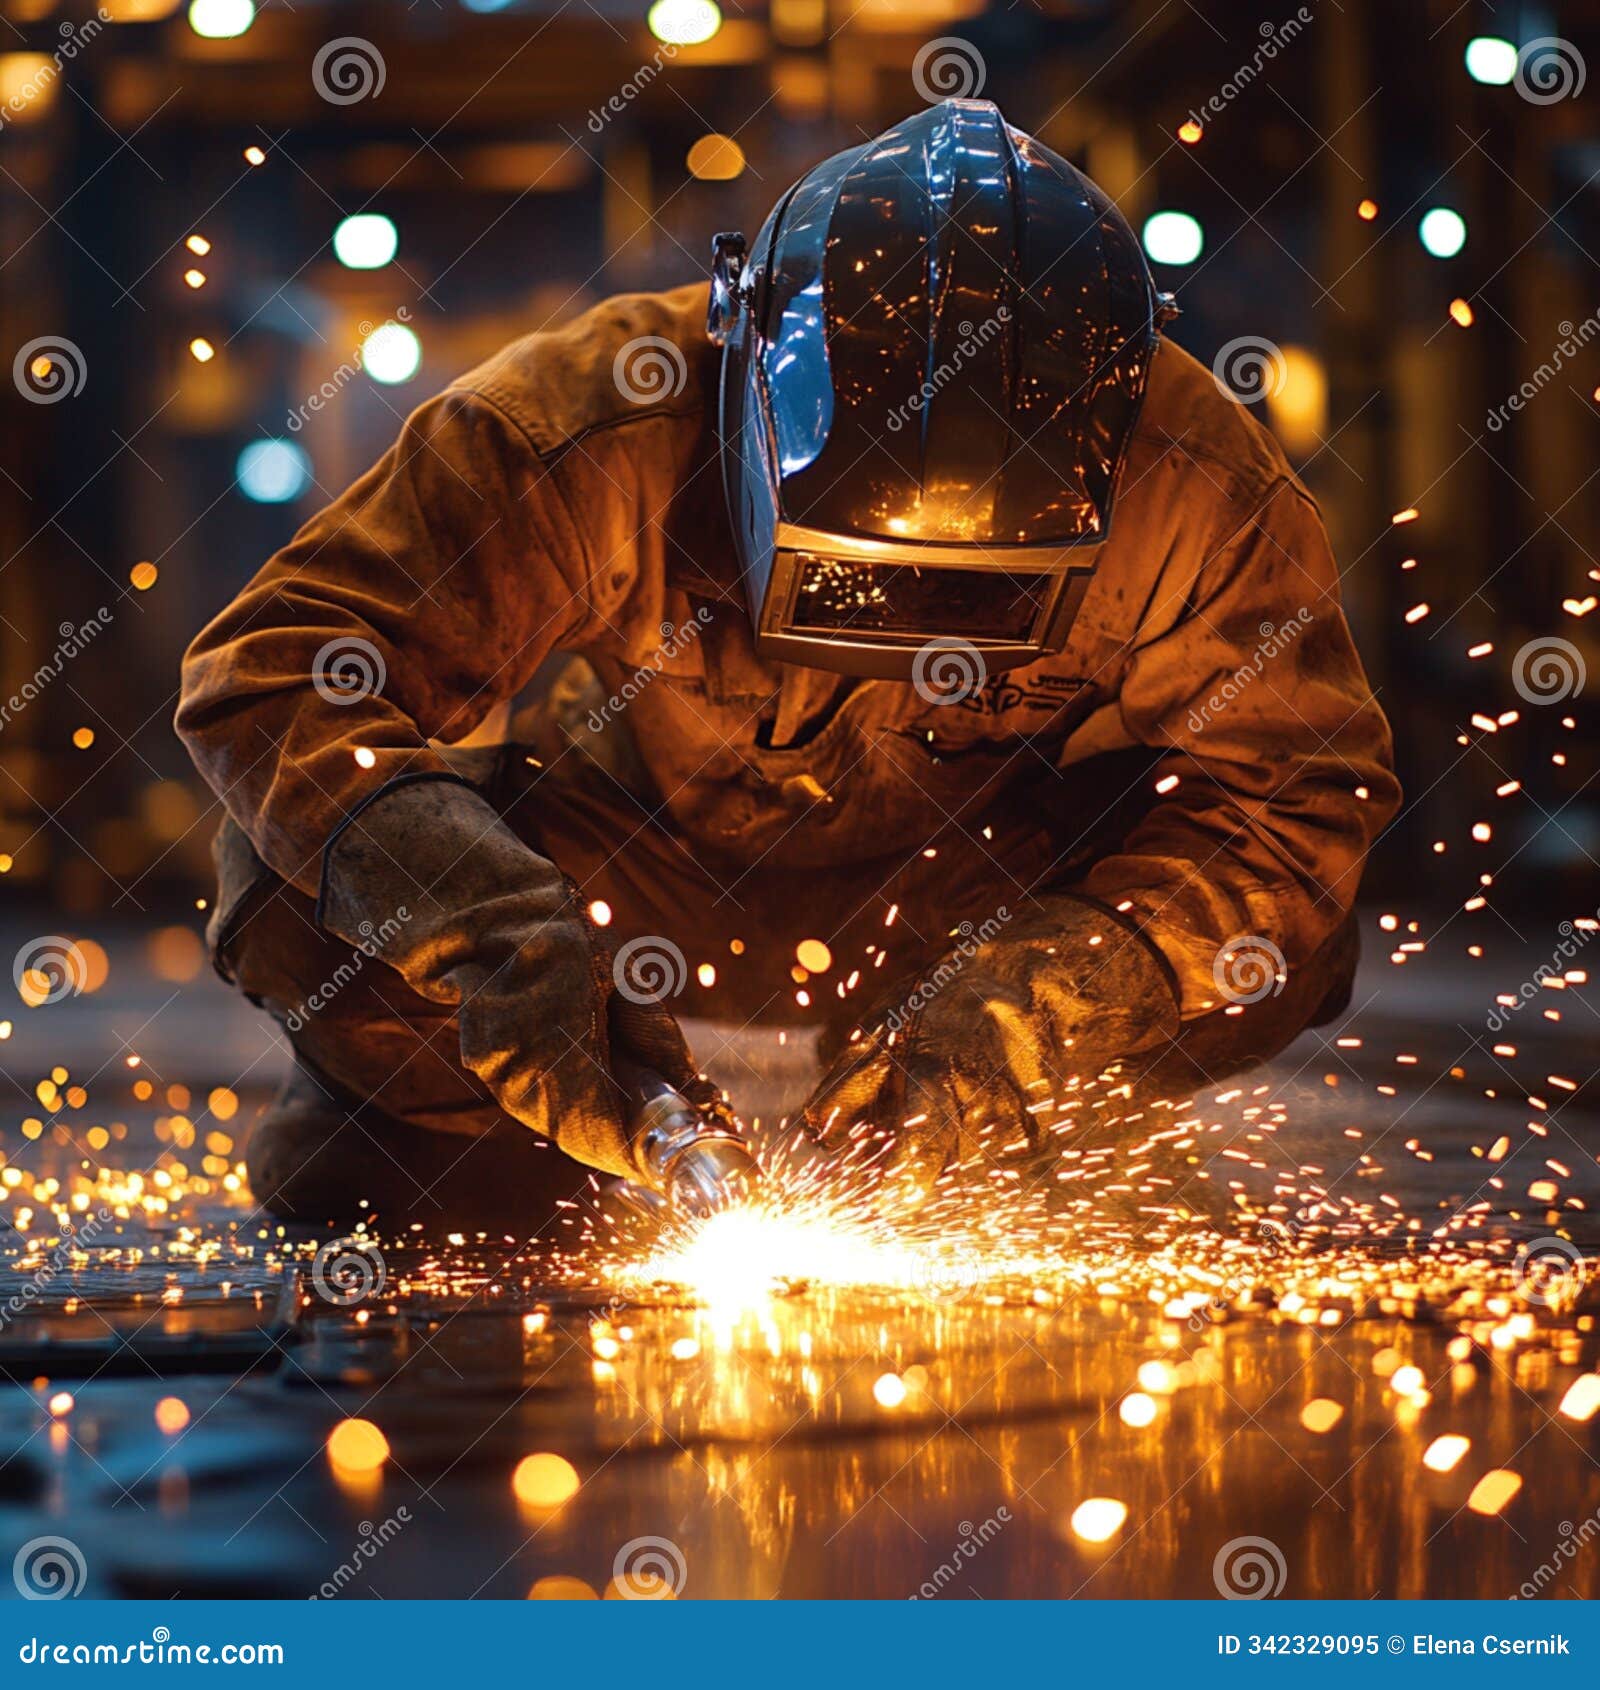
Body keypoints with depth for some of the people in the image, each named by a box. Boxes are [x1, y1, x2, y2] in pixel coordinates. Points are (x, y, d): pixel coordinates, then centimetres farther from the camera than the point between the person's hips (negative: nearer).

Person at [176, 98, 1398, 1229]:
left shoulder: (1199, 491, -27)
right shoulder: (593, 438, -32)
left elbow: (1299, 803, -24)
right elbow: (271, 669, -31)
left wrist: (1024, 1010, -40)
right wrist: (481, 920, -49)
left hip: (960, 889, 1)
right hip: (618, 869, -1)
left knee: (1292, 945, -26)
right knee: (294, 880, -29)